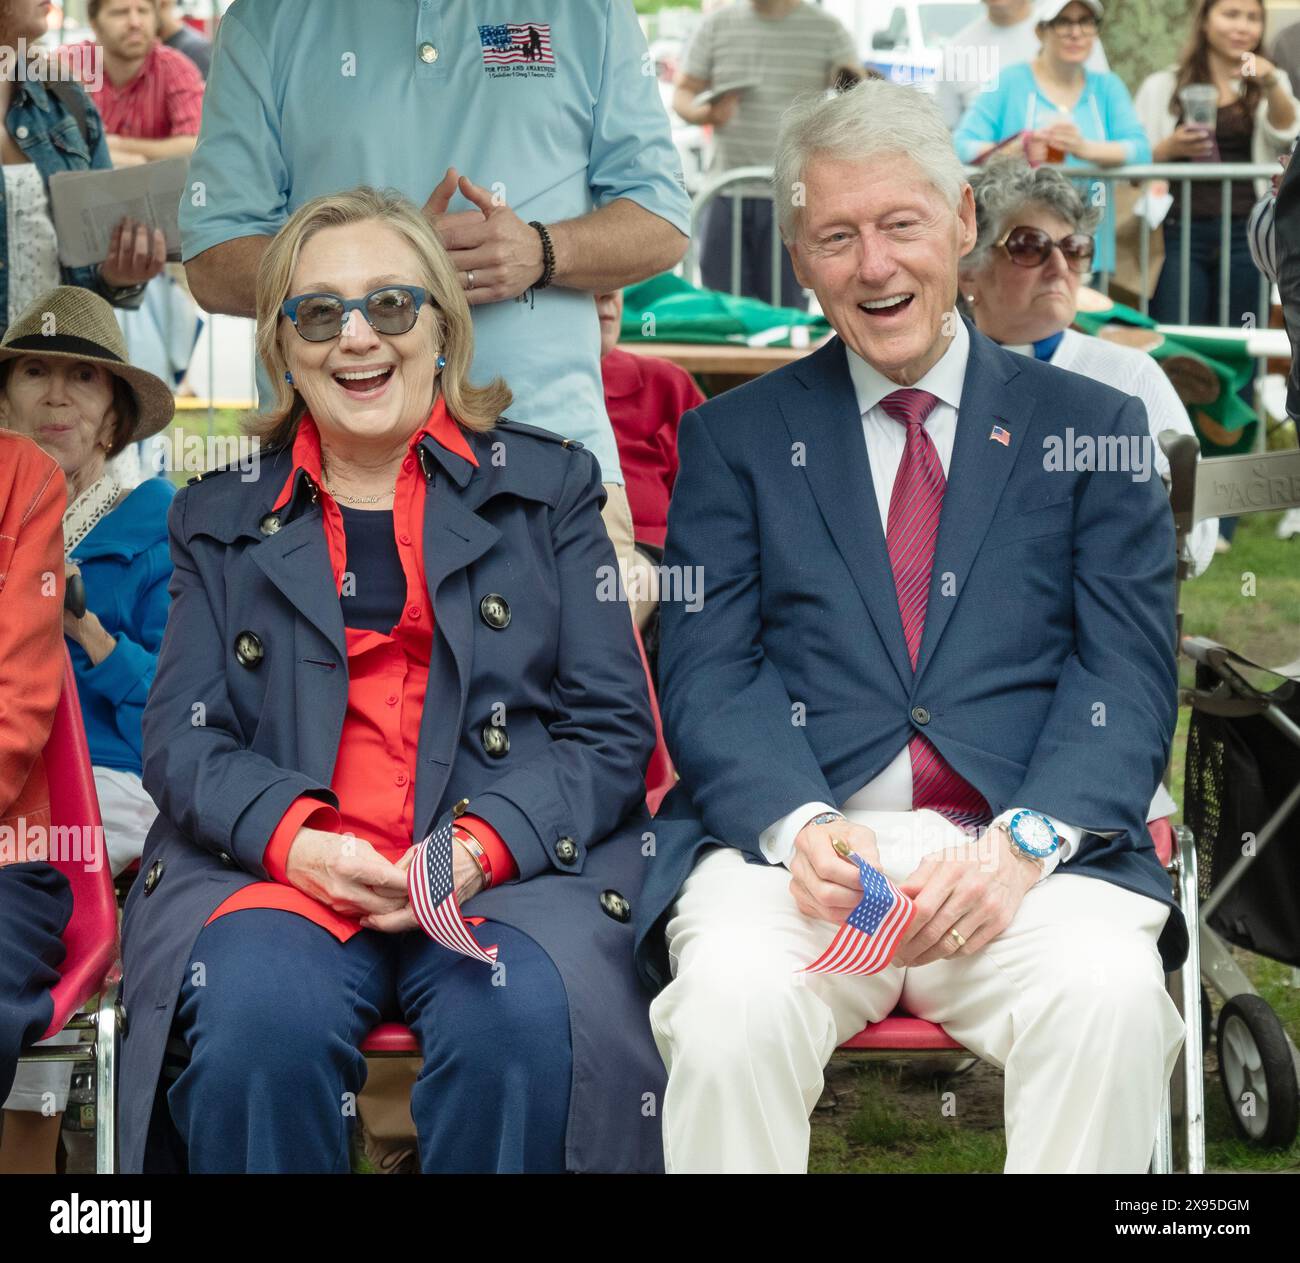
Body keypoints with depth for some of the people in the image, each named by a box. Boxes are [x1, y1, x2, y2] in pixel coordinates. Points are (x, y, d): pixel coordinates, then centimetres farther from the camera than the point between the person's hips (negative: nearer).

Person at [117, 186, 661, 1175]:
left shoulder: (549, 486, 17)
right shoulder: (220, 519, 21)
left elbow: (612, 726, 9)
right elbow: (180, 738, 10)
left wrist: (487, 846, -11)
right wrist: (293, 839, -12)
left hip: (517, 865, 0)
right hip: (274, 866, 1)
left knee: (526, 1018, -34)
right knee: (260, 1017, -34)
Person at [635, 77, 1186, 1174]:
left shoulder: (1091, 427, 16)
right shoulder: (736, 439, 17)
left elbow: (1130, 676, 6)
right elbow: (707, 672, 5)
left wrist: (1026, 840, -14)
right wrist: (800, 825, -16)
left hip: (1031, 847, 0)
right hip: (790, 841, 0)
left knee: (1112, 997, -33)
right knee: (733, 1004, -33)